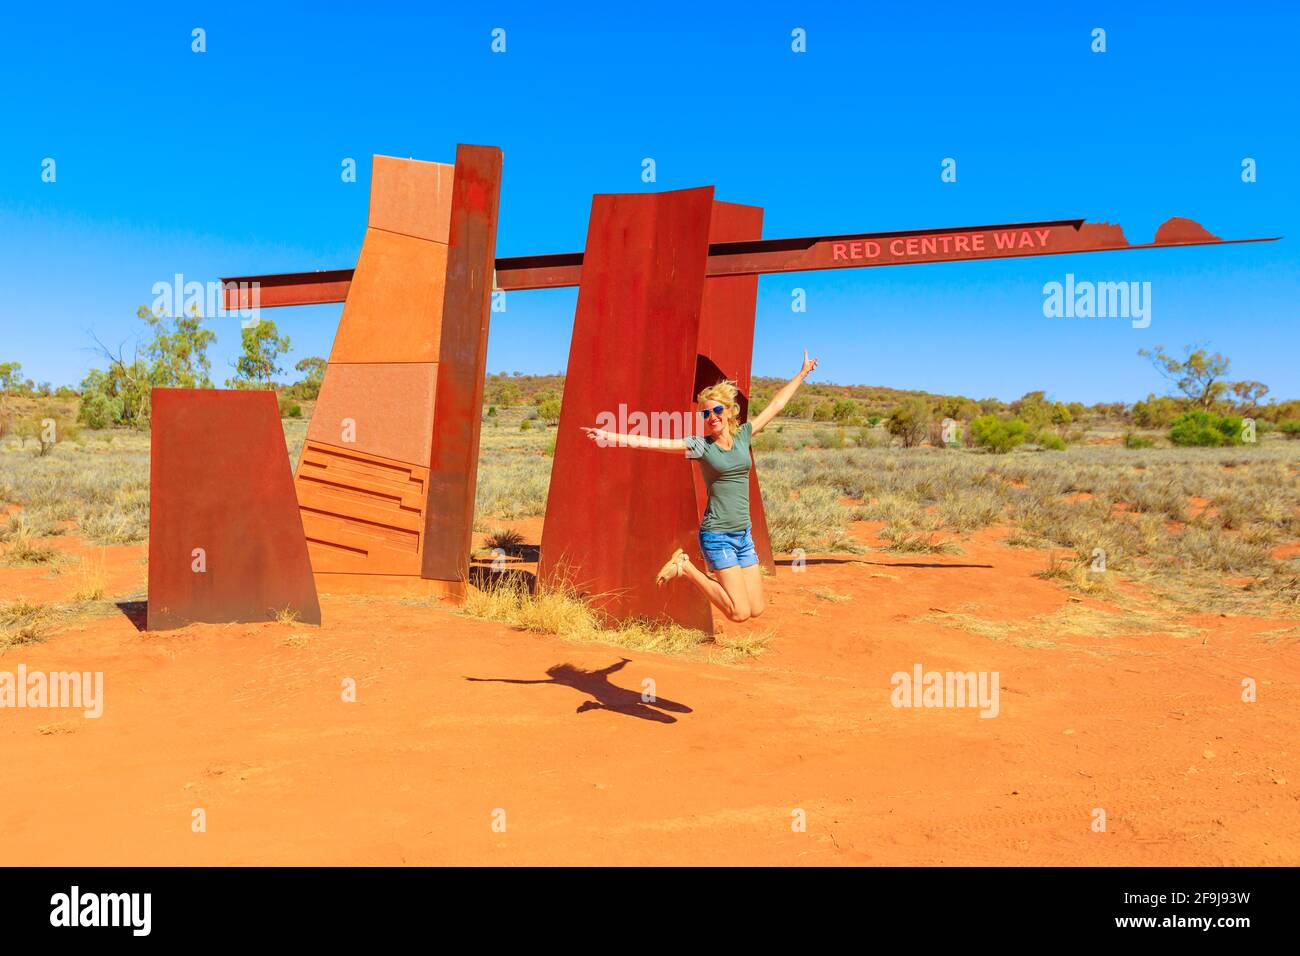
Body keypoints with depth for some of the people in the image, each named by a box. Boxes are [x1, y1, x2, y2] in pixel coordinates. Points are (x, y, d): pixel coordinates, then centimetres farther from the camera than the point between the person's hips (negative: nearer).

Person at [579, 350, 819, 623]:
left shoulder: (743, 435, 6)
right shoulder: (700, 445, -8)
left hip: (744, 534, 6)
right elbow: (654, 442, -18)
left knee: (756, 609, 7)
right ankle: (685, 568, 7)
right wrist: (613, 438, -28)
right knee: (740, 613, -9)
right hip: (717, 536, -6)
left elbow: (776, 405, 16)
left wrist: (802, 373, 25)